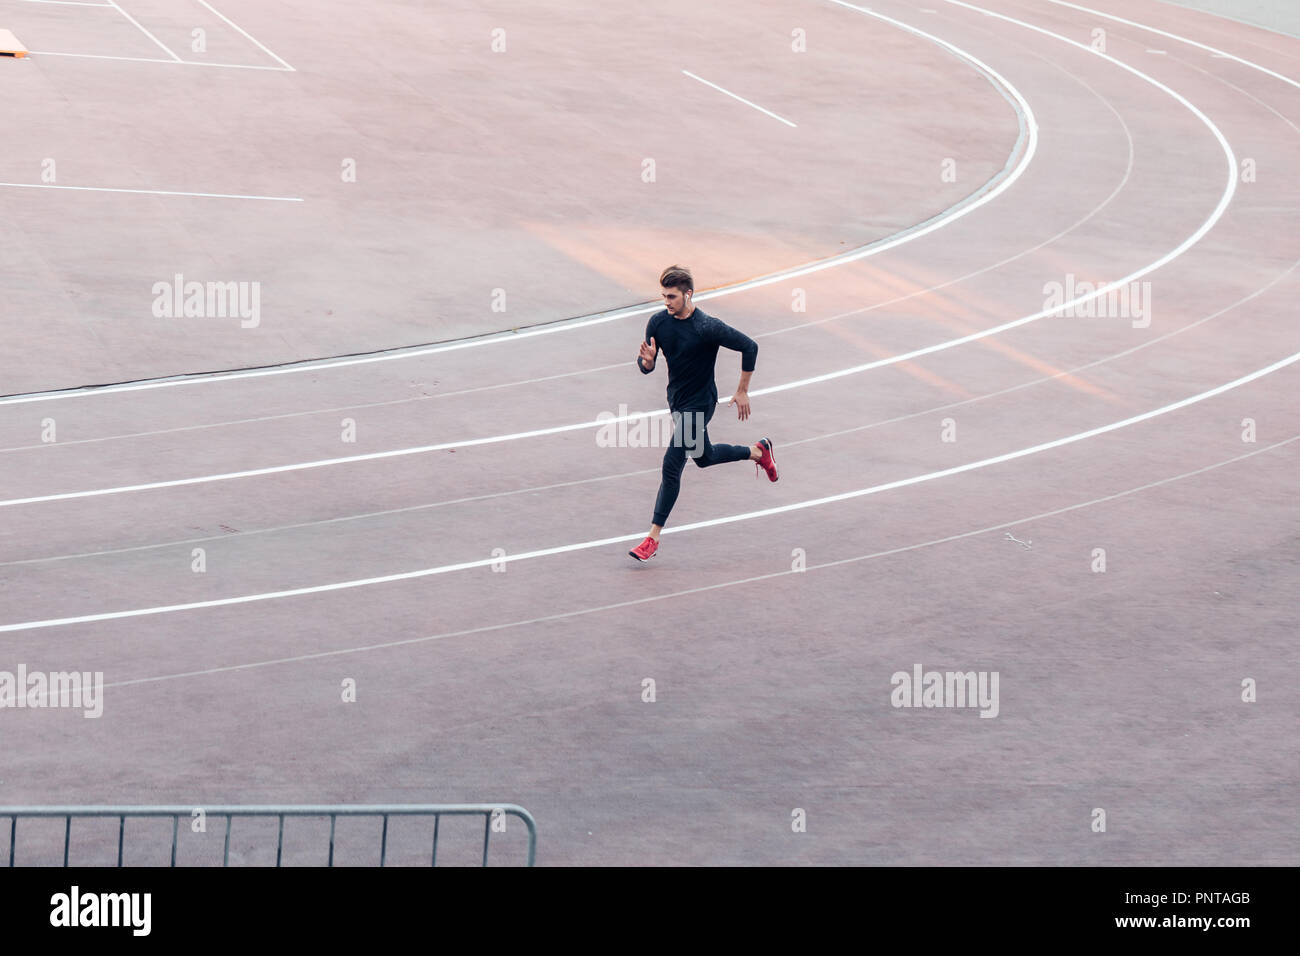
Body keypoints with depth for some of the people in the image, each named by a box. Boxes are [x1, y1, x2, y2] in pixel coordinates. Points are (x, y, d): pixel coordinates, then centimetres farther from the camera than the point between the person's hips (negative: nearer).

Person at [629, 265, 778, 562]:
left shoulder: (707, 327, -25)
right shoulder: (658, 322, -7)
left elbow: (749, 347, -16)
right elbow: (646, 368, -2)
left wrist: (742, 391, -11)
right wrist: (647, 360, -28)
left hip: (699, 403, -7)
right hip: (677, 401, 7)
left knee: (671, 466, -13)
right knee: (704, 458, 25)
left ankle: (653, 537, -7)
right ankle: (758, 452, 50)